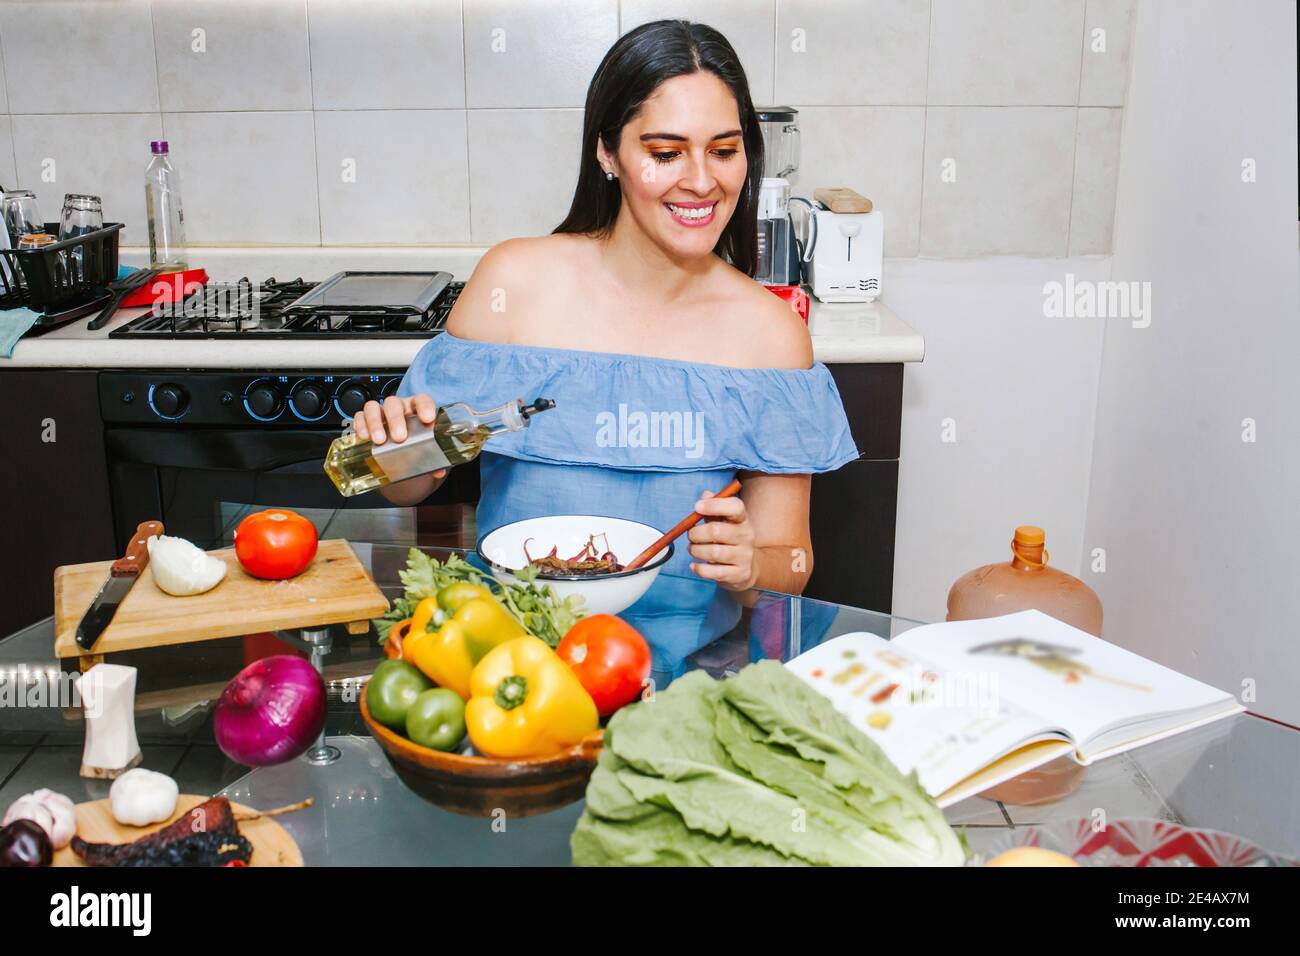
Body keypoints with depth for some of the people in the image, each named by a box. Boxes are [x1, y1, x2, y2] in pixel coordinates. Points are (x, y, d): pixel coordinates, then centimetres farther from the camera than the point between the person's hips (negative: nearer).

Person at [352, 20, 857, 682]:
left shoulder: (770, 330, -1)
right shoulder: (515, 281, -3)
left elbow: (791, 562, 5)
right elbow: (411, 487, 7)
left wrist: (752, 565, -17)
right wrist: (391, 441, -15)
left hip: (686, 666, 2)